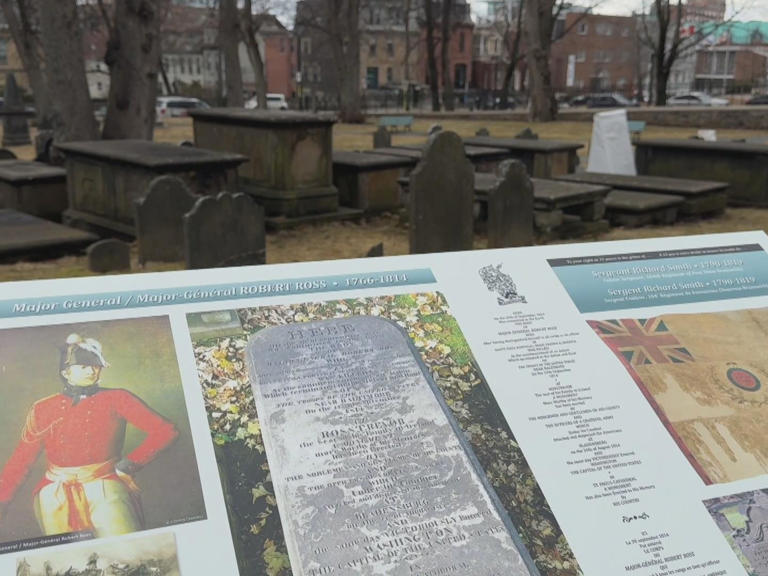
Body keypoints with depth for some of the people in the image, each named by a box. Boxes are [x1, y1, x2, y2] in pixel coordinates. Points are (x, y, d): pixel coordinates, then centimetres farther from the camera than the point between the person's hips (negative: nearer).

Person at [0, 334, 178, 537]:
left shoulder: (116, 399, 4)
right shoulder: (42, 409, 10)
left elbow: (165, 430, -3)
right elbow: (19, 462, 6)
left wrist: (131, 463, -8)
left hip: (105, 488, -2)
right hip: (55, 495, 3)